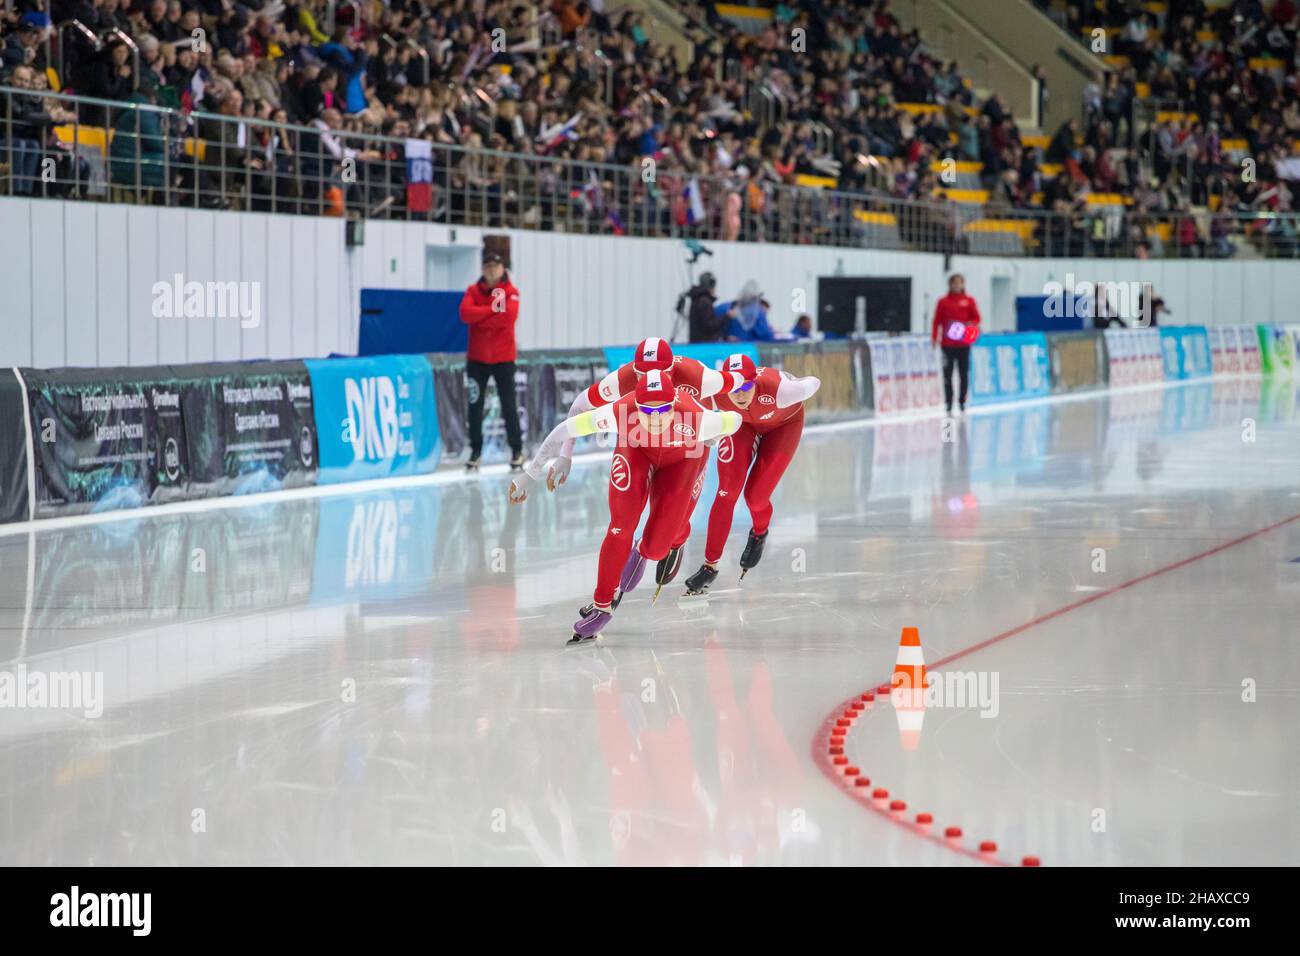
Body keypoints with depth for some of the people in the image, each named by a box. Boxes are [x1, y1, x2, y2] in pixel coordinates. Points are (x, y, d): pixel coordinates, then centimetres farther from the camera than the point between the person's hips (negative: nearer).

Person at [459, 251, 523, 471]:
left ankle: (517, 450, 12)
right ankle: (475, 451, 10)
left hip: (503, 359, -2)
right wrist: (493, 309, -18)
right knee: (475, 406, 1)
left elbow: (509, 316, -19)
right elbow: (465, 313, -14)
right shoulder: (473, 291, 4)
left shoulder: (511, 292, -2)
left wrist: (479, 319, -14)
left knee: (509, 406, 2)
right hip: (477, 358, 2)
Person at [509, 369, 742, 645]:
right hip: (636, 450, 0)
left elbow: (734, 421, -21)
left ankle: (642, 553, 34)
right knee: (621, 528, -14)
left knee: (657, 549, -5)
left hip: (681, 461, 0)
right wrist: (530, 475, -19)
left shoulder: (695, 419, -42)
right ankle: (602, 604, 6)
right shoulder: (620, 412, -38)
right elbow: (565, 430, -26)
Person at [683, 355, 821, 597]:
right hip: (742, 423, 2)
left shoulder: (776, 389, -44)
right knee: (727, 493, -9)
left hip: (784, 423, -2)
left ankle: (760, 532, 29)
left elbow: (814, 383, -24)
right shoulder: (715, 395, -34)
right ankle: (710, 566, 4)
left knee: (755, 495, -9)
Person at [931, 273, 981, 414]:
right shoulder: (943, 302, 4)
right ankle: (948, 404, 3)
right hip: (948, 344, -1)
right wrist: (934, 338, -6)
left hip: (964, 344, 1)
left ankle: (962, 402, 9)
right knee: (947, 375, -2)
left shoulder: (969, 301, 6)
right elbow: (937, 321, 2)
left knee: (964, 374, 0)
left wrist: (971, 324, -15)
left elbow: (976, 318, 6)